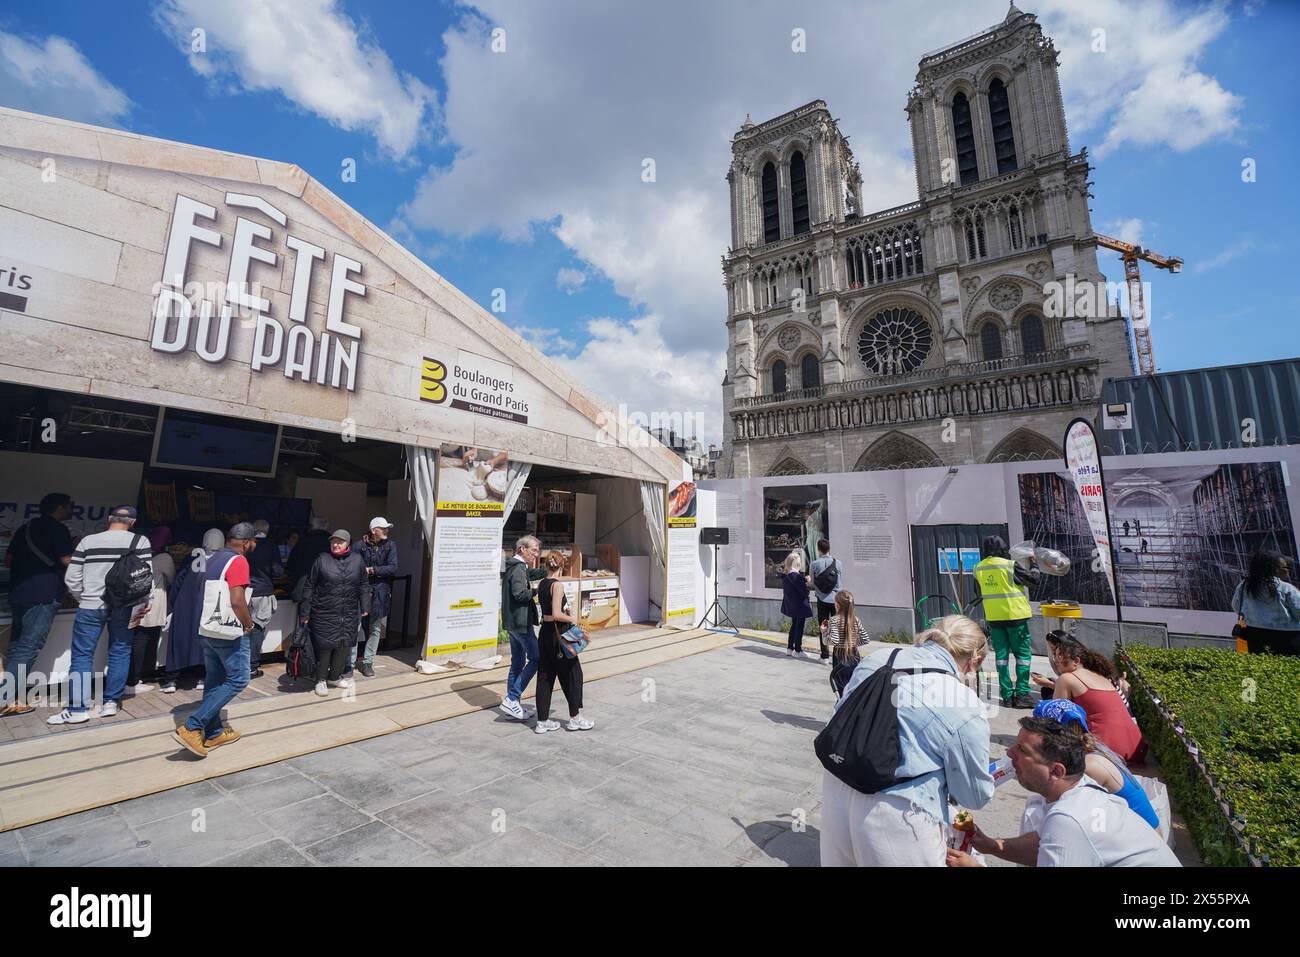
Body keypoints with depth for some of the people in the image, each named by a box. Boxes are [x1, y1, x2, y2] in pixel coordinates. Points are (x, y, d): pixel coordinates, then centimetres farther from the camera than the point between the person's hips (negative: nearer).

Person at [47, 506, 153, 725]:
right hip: (122, 606, 0)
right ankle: (111, 702, 14)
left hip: (90, 606, 1)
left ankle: (78, 709, 7)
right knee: (119, 652, 10)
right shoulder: (140, 541, -4)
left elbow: (72, 578, 1)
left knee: (82, 655, 7)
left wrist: (82, 598, 17)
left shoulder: (88, 541, 1)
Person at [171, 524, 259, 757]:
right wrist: (249, 624, -8)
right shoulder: (238, 561, -17)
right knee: (237, 680, 0)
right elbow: (237, 600, -24)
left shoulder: (212, 558, 11)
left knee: (213, 681, 14)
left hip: (207, 629, 9)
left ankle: (213, 733, 21)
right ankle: (191, 727, -5)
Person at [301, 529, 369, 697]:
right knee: (325, 645, 3)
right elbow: (309, 586, 0)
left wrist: (365, 607, 10)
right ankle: (321, 680, 23)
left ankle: (334, 677, 30)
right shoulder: (322, 559, -4)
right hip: (324, 613, -3)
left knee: (345, 645, 9)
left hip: (349, 614, 3)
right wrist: (305, 612, -1)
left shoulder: (357, 560, 3)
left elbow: (364, 586, 11)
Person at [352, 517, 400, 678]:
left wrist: (371, 570, -12)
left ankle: (367, 663, 22)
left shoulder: (390, 545, 1)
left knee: (375, 629, 9)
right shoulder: (361, 544, -3)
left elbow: (393, 568, -7)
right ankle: (351, 662, 14)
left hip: (380, 593, 2)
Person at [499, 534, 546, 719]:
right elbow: (519, 593, -27)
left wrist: (547, 571, 8)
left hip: (511, 621, 10)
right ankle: (511, 699, -2)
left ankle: (511, 703, 22)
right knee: (536, 659, -3)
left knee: (517, 661, 15)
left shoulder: (513, 566, 15)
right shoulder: (518, 568, -16)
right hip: (520, 622, -10)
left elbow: (533, 573, 26)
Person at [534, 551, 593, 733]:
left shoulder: (541, 584, 6)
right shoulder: (557, 585, -18)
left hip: (545, 632, 8)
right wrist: (572, 619, -9)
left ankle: (542, 721, 20)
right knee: (572, 674, 8)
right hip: (558, 633, -8)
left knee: (545, 676, 13)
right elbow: (557, 614, -23)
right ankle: (575, 718, 19)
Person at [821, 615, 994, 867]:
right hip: (894, 818, -5)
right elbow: (976, 795, -2)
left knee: (840, 857, 27)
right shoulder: (964, 707, -14)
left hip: (836, 791, 5)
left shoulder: (877, 658, 0)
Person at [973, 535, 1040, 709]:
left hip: (993, 618, 4)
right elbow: (1033, 579, -1)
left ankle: (1007, 696, 12)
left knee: (1001, 656, 10)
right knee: (1023, 655, 7)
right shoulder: (1009, 565, -12)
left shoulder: (978, 569, 3)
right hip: (1015, 616, -4)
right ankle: (1022, 694, 6)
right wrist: (1036, 569, 18)